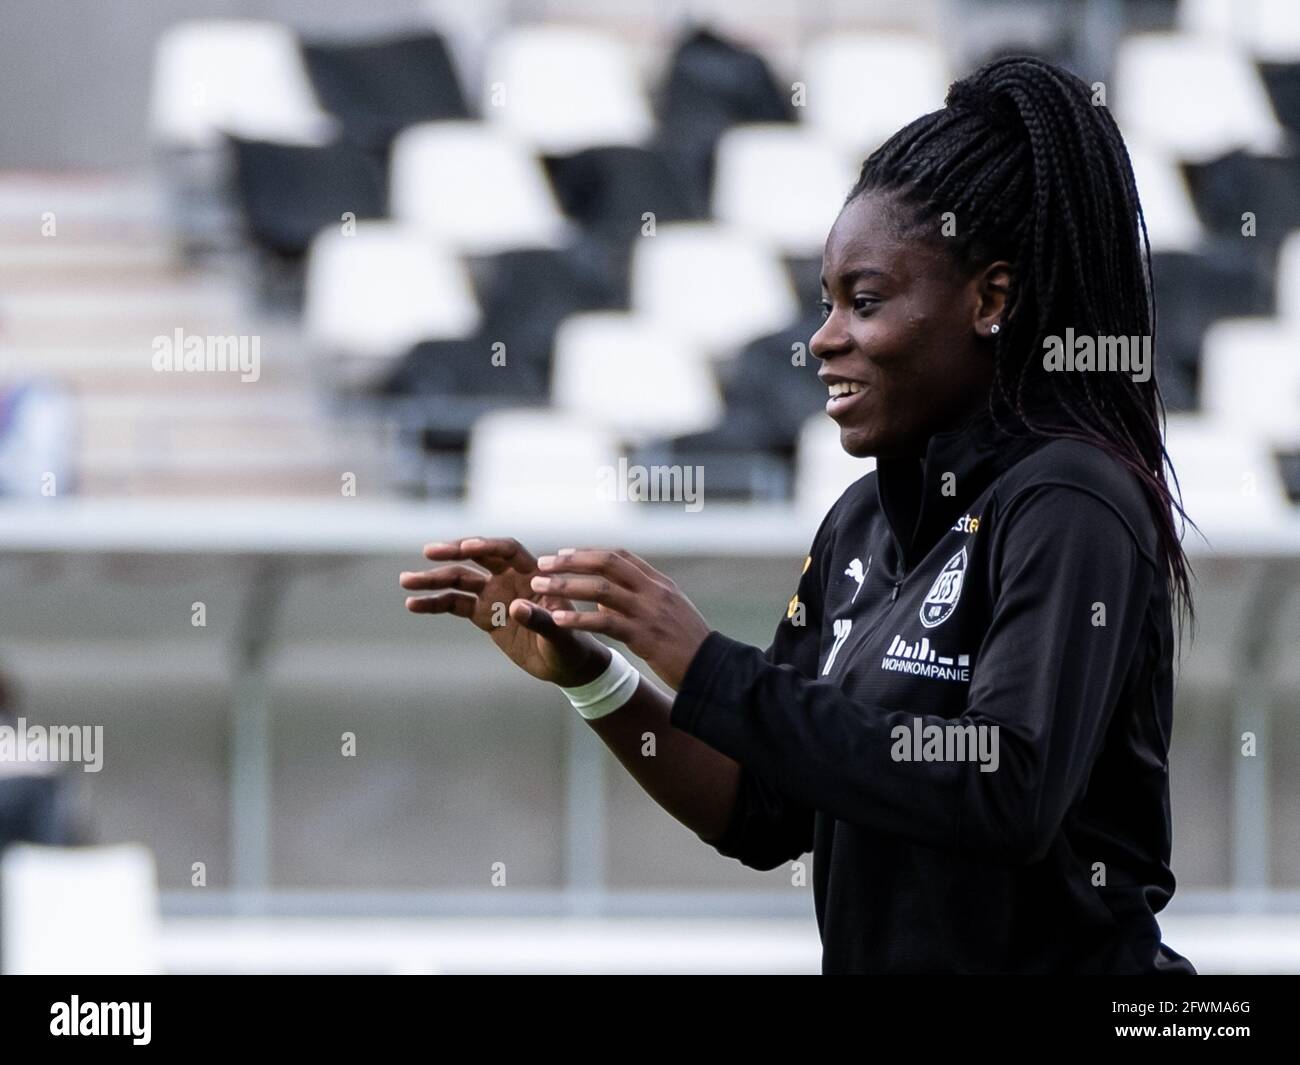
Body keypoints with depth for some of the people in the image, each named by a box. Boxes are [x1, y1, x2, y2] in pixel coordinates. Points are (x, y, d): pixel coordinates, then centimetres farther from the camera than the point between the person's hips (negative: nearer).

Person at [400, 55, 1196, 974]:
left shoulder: (1070, 509, -14)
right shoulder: (864, 520, 8)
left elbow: (1009, 792, -26)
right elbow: (767, 817, 10)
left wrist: (707, 668, -24)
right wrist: (583, 672, -4)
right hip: (876, 963, 7)